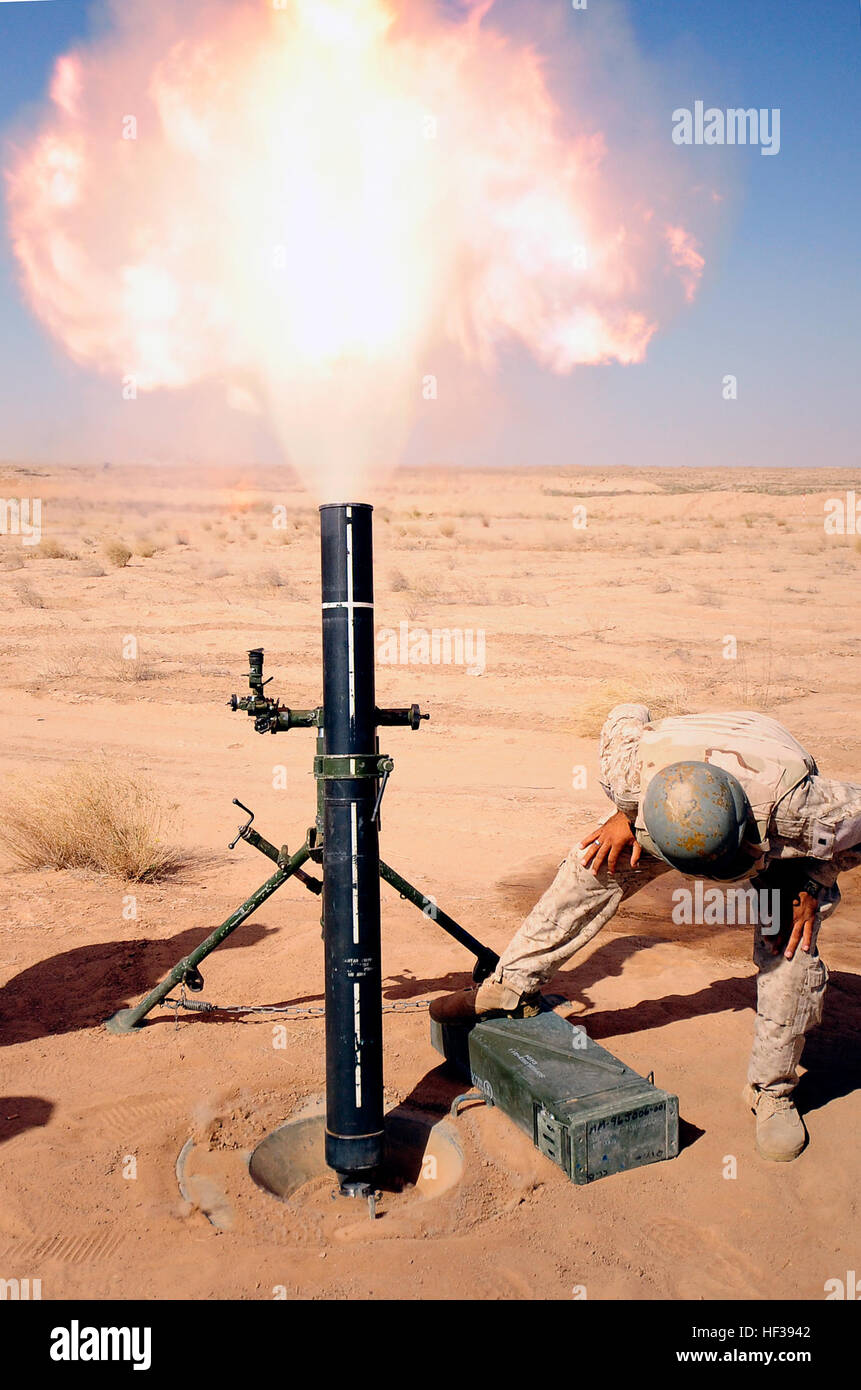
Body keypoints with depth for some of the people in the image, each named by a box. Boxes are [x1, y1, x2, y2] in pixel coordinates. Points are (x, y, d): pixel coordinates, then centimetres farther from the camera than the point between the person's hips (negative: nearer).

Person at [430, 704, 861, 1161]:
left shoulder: (796, 803, -47)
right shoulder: (636, 769, -41)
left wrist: (809, 885, -23)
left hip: (781, 847, -2)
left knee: (790, 952, -16)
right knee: (592, 867, -7)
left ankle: (773, 1091, 8)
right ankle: (512, 987, 8)